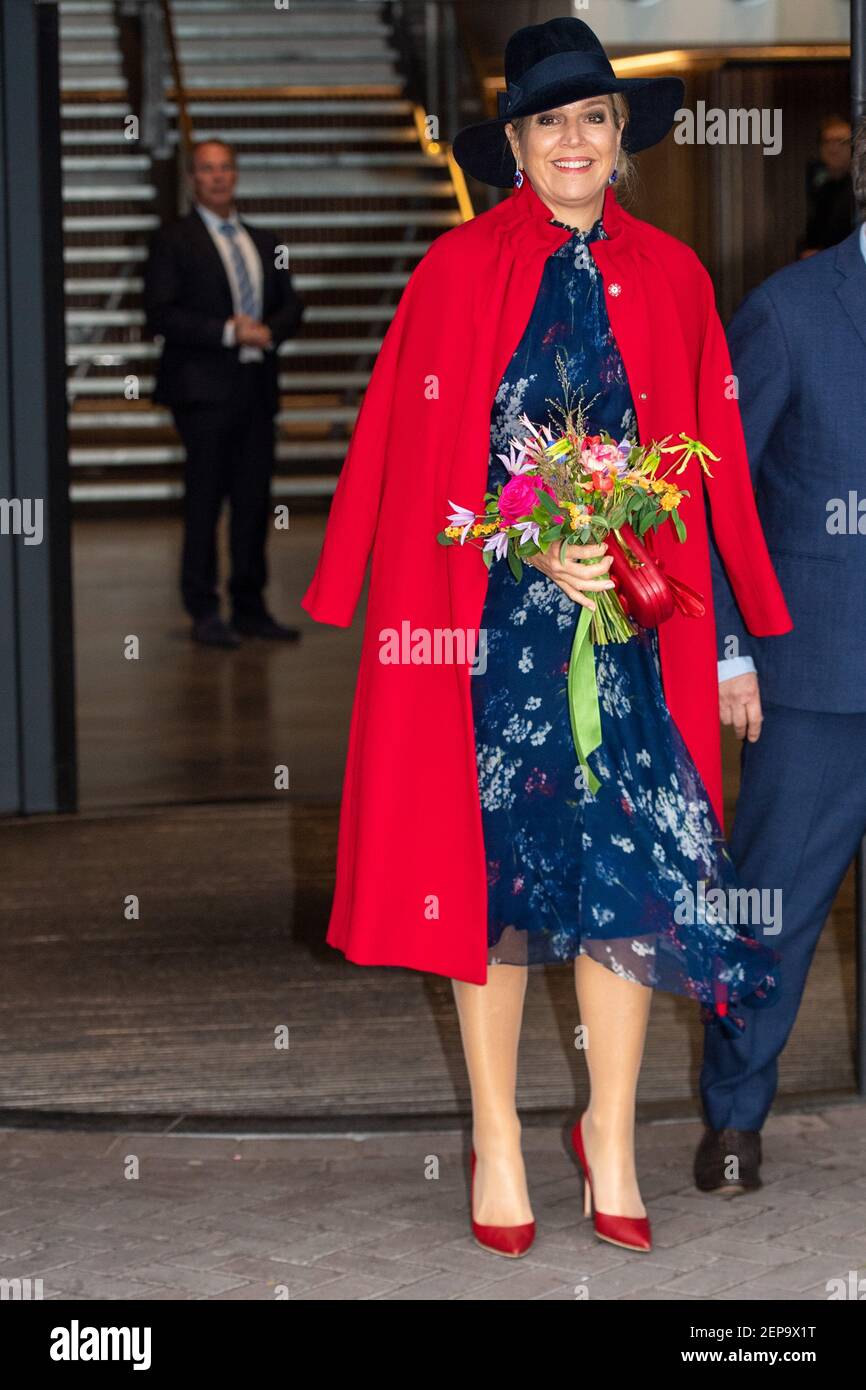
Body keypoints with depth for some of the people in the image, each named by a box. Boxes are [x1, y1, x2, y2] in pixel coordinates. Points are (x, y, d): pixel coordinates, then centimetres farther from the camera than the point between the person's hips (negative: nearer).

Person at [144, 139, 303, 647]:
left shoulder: (262, 242, 17)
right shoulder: (174, 241, -1)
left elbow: (291, 302, 16)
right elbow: (161, 314, -10)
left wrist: (270, 331, -7)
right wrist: (228, 333, -17)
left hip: (257, 386, 6)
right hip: (206, 389, -5)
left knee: (254, 500, 7)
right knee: (205, 500, -3)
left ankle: (250, 608, 14)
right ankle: (205, 611, 2)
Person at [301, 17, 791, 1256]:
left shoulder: (670, 278, 8)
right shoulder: (459, 270, 1)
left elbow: (704, 462, 9)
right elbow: (420, 460, -3)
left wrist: (622, 550, -7)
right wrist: (538, 546, -14)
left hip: (630, 616, 2)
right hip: (488, 619, -2)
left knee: (629, 864, -4)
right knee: (495, 860, 3)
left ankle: (611, 1141, 10)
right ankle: (497, 1141, 14)